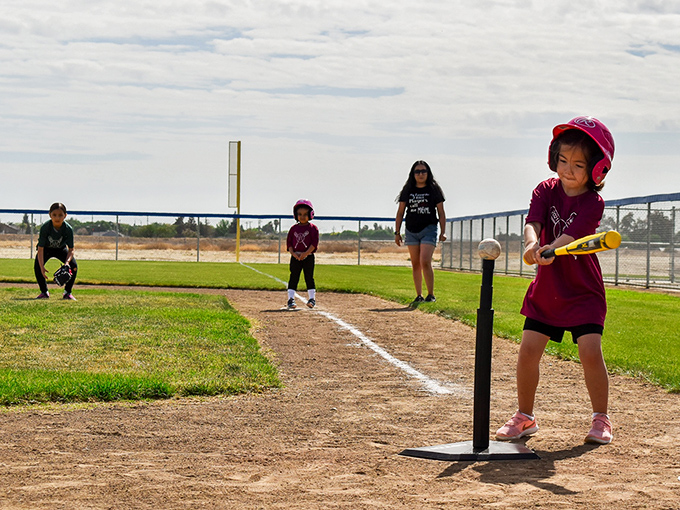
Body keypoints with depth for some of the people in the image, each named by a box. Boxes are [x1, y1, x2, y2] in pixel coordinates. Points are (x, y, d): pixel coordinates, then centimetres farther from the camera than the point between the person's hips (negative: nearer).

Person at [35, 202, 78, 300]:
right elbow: (40, 249, -30)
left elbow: (71, 250, -23)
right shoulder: (45, 227, -33)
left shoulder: (68, 229, -29)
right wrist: (42, 267, -40)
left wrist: (67, 262, -43)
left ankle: (67, 292, -2)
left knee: (73, 265, -21)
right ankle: (44, 292, -3)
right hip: (46, 248, -1)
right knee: (37, 266, -24)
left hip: (61, 248, 1)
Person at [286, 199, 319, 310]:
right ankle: (291, 299, 0)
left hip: (308, 256, -2)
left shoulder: (313, 228, 0)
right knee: (293, 278, 0)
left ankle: (312, 298, 10)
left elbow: (314, 243, -6)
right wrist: (293, 253, -9)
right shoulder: (294, 228, 8)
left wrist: (306, 253, -16)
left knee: (309, 277, 3)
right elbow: (289, 242, 7)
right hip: (295, 257, 2)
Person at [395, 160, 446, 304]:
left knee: (425, 262, -16)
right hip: (411, 231, 3)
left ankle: (431, 295, -8)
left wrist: (443, 232, -5)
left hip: (429, 229, -3)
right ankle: (419, 296, 12)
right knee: (415, 264, 5)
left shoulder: (434, 190, 2)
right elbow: (400, 212, 11)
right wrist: (397, 232, 5)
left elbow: (441, 213, 4)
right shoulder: (408, 190, 7)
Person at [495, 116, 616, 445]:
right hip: (546, 289, 3)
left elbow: (571, 235, -27)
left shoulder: (593, 203, -12)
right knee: (528, 350, -2)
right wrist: (532, 243, -41)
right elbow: (532, 222, -18)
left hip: (583, 292, -3)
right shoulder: (546, 190, -2)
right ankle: (524, 417, 15)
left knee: (591, 352, -13)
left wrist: (550, 249, -48)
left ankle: (601, 418, 5)